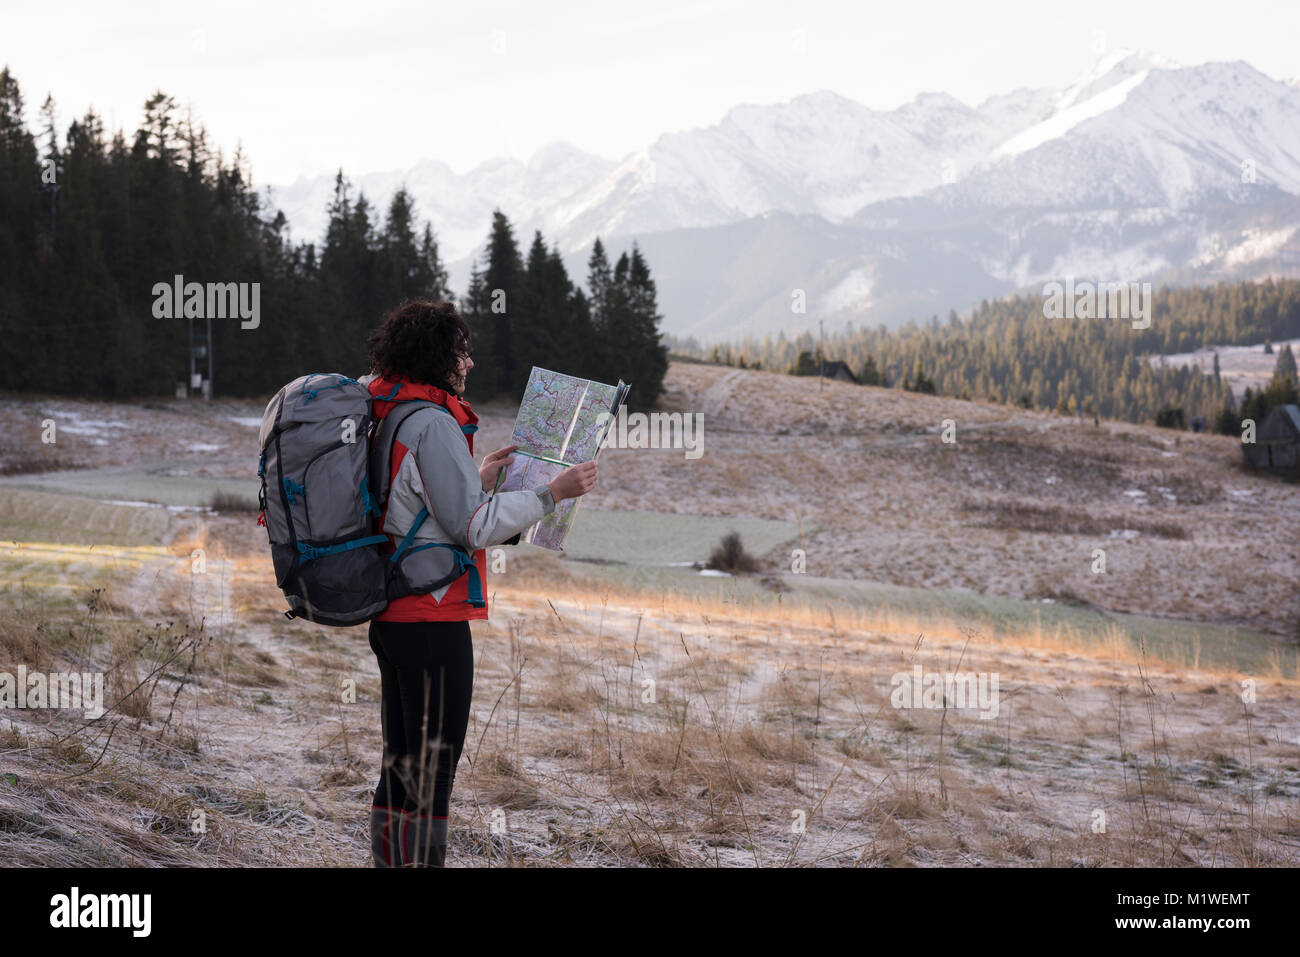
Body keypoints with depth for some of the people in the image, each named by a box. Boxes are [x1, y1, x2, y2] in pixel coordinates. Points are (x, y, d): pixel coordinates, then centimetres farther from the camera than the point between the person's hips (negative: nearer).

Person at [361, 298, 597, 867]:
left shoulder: (384, 416, 14)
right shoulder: (432, 422, -16)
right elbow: (472, 527, -17)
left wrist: (479, 481, 23)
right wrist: (553, 492, -12)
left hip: (391, 616, 10)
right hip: (433, 619, -10)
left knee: (401, 767, 15)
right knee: (431, 774, -5)